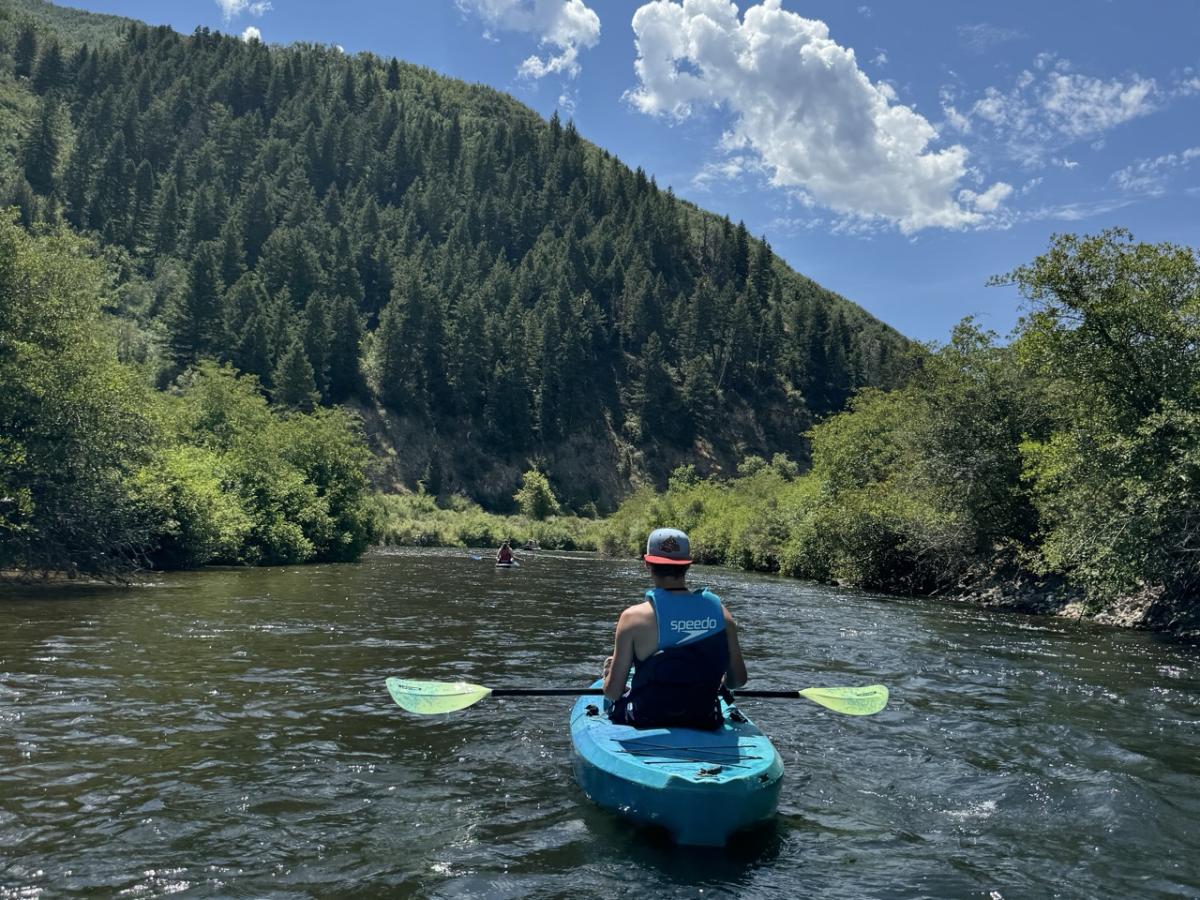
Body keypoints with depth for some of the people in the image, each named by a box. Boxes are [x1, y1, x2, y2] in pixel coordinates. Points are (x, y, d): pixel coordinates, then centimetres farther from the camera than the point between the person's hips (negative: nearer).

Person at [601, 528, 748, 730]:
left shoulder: (634, 617, -17)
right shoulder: (719, 611, -8)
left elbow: (612, 692, -12)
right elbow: (738, 680, 1)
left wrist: (610, 674, 10)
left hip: (645, 725, -3)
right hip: (704, 726, 3)